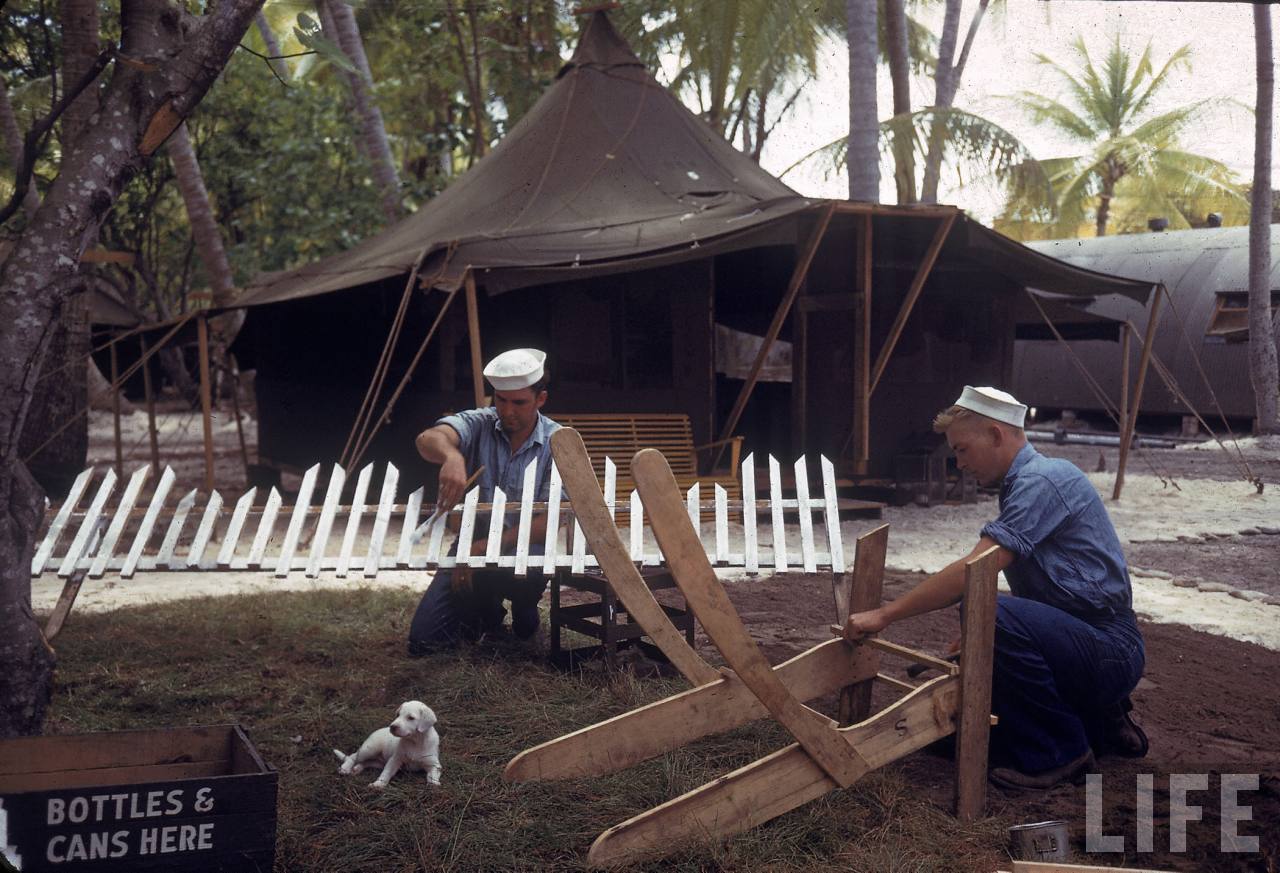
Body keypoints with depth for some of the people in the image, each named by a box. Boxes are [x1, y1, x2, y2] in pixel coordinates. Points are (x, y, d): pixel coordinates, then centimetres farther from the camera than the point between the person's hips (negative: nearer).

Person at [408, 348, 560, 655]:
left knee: (525, 572, -38)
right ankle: (485, 612, 23)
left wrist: (485, 548, -26)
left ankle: (524, 609, 1)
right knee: (424, 641, -9)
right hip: (472, 544, 2)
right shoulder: (479, 424, -4)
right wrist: (451, 456, -51)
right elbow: (428, 439, -25)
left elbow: (550, 519, -16)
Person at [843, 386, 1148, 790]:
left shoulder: (1044, 480, -18)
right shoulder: (1021, 484, 15)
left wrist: (884, 615, -25)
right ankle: (1101, 725, 17)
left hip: (1110, 653, -10)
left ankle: (1058, 754, -16)